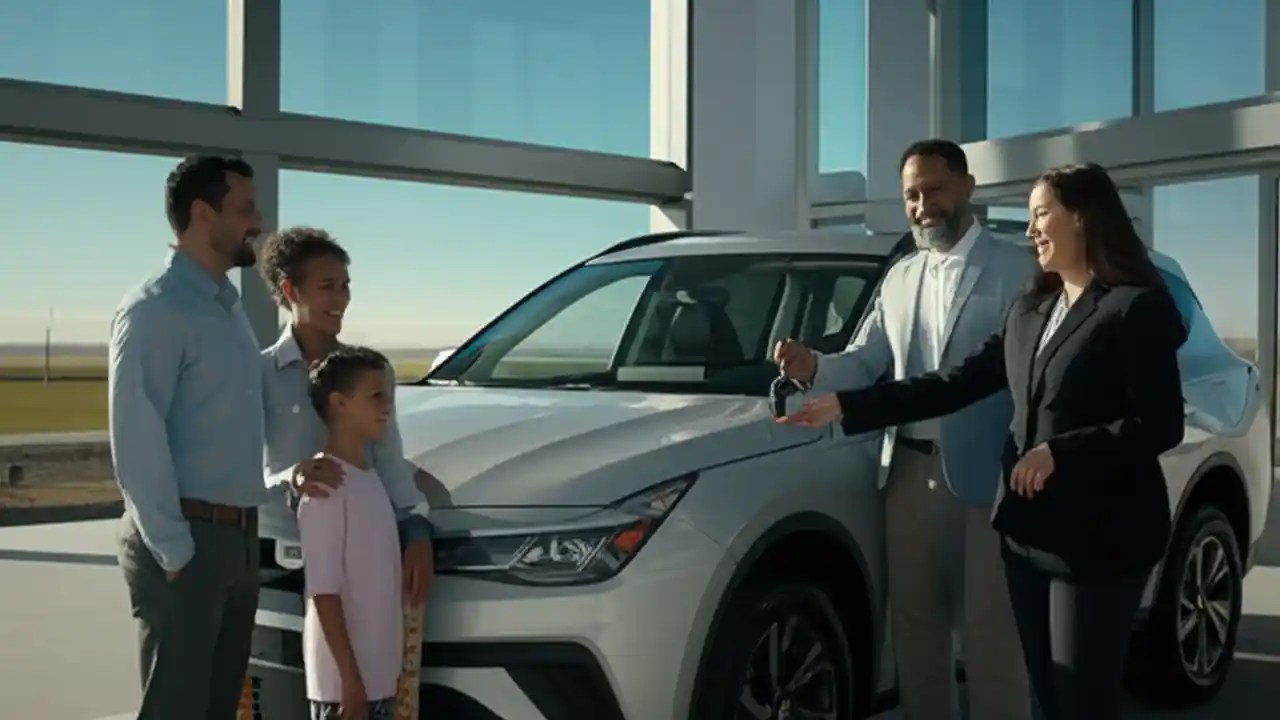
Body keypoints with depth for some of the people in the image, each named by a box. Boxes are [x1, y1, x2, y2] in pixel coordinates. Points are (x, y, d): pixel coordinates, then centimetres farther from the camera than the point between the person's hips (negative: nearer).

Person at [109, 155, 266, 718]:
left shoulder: (230, 307, 15)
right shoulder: (156, 309, -12)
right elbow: (136, 440, -17)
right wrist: (173, 548, -18)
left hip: (239, 538, 8)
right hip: (187, 539, -8)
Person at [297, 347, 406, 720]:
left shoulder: (371, 477, 10)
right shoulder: (325, 487, -17)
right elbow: (324, 591, -19)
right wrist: (349, 676, -20)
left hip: (378, 672, 9)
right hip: (342, 677, -9)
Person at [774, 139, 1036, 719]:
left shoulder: (1017, 269, -3)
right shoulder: (899, 278, 15)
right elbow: (865, 364, 10)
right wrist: (813, 368, -11)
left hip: (984, 476, -5)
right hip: (909, 475, 6)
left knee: (991, 634, 1)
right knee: (914, 629, 14)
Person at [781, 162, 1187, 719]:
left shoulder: (1138, 308, -8)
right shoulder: (1029, 311, 14)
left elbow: (1160, 427, -14)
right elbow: (957, 383, 9)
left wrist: (1059, 453, -20)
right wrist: (846, 407, 4)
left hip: (1100, 536, -7)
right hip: (1029, 530, 7)